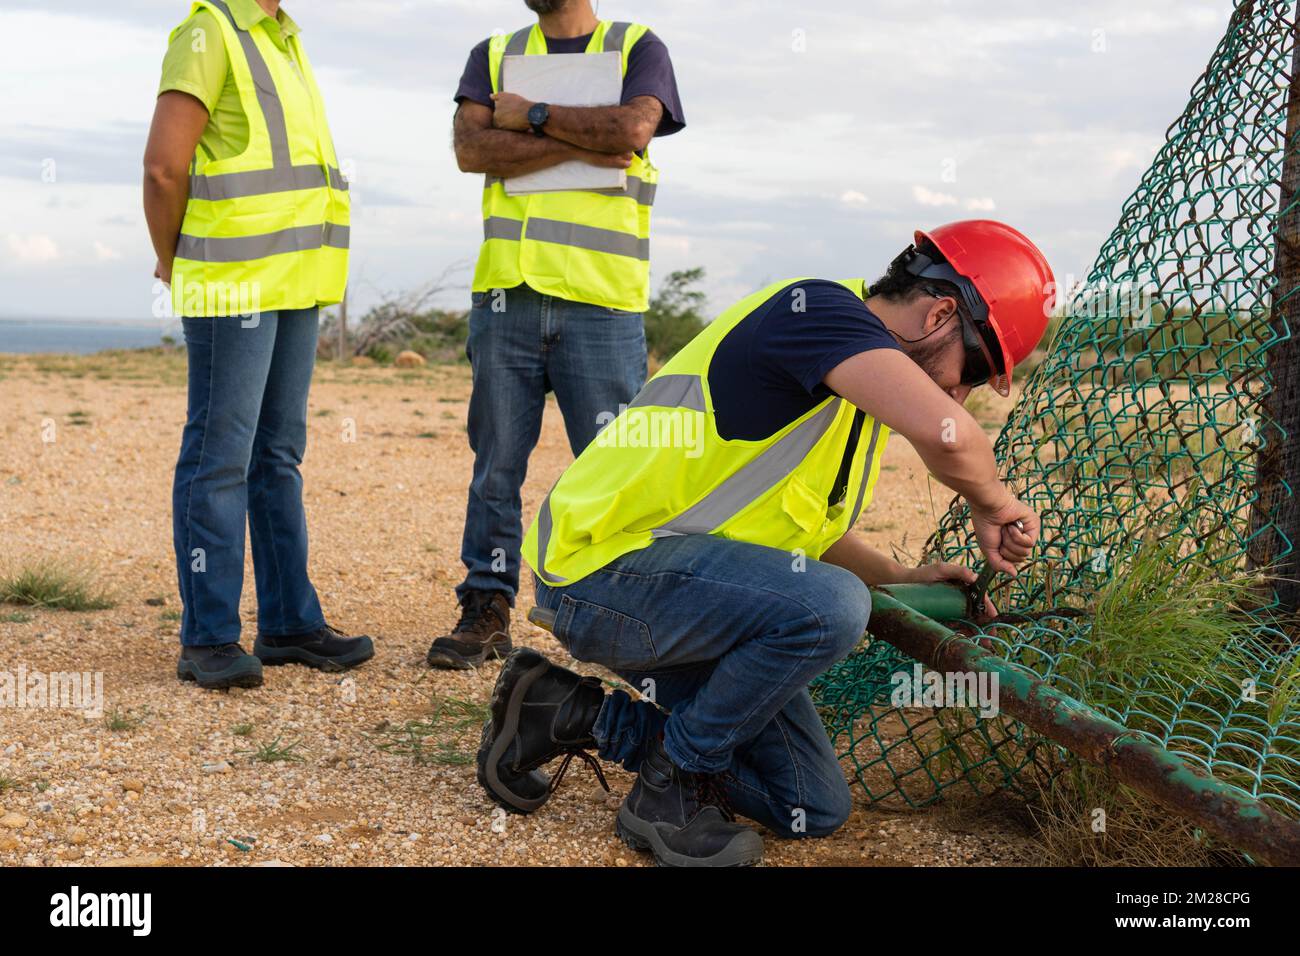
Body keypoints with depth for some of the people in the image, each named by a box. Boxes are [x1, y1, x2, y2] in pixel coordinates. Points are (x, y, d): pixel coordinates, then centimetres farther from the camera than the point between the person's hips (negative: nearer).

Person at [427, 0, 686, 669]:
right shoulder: (494, 56, 18)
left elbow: (633, 127, -11)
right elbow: (471, 147, -1)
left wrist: (533, 115, -2)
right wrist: (581, 146, -7)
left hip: (602, 301, -2)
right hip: (506, 294, 3)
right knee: (497, 463, 5)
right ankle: (486, 610, 13)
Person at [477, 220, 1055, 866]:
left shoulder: (859, 377, 15)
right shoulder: (814, 308, -16)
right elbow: (944, 432, -33)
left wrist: (898, 578, 19)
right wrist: (990, 502, -12)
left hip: (685, 580, 10)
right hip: (604, 570, -10)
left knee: (815, 809, 7)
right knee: (828, 606, -33)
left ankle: (581, 716, 15)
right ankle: (668, 788, -10)